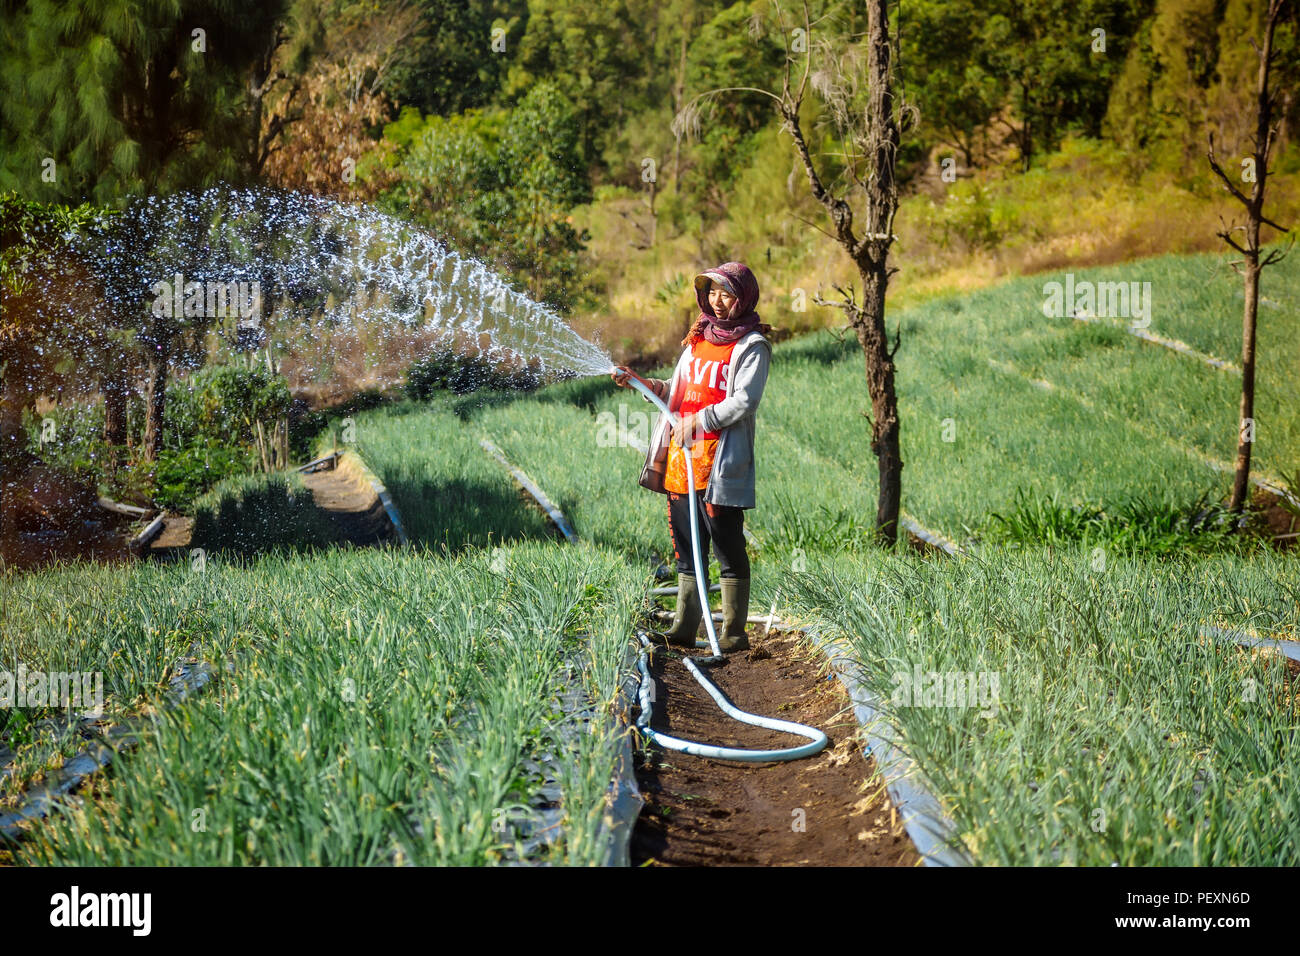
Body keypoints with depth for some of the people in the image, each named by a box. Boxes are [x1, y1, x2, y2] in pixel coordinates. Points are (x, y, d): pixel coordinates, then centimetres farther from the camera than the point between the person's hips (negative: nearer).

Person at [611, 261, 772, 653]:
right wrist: (638, 382, 11)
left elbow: (743, 402, -15)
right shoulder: (699, 338, 18)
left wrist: (697, 421, -18)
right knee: (687, 549, 11)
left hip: (721, 464, -8)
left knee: (728, 550, -3)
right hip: (681, 459, 8)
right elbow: (678, 391, 24)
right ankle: (684, 628, 16)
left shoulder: (751, 346, -5)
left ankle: (733, 634, 1)